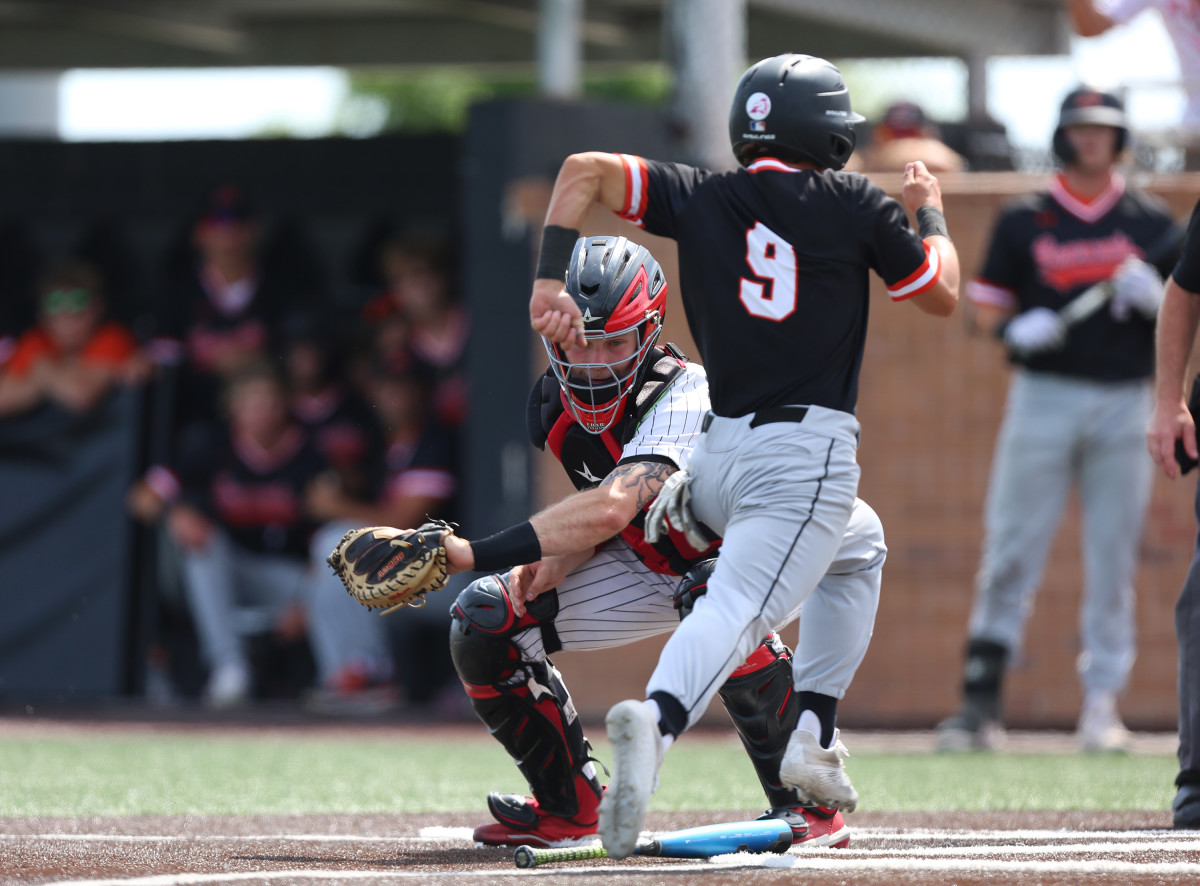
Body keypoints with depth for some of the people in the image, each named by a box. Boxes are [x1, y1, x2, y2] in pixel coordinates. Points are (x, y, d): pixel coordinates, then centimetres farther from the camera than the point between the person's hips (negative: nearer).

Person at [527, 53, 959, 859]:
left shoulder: (699, 197, 11)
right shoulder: (852, 205, 2)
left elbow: (586, 168, 4)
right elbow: (943, 295, 13)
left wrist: (551, 279, -1)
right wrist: (929, 213, 31)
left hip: (718, 459, 6)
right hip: (808, 453, -6)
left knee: (854, 548, 31)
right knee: (736, 609, -19)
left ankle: (816, 735, 20)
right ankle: (658, 721, -48)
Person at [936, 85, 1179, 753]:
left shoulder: (1152, 223, 10)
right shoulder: (1024, 221, 7)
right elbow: (987, 307, 9)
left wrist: (1153, 296, -11)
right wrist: (1016, 329, -12)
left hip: (1125, 403, 1)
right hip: (1043, 397, -1)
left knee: (1114, 557, 1)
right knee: (1011, 551, -3)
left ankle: (1103, 702, 5)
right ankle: (981, 698, 0)